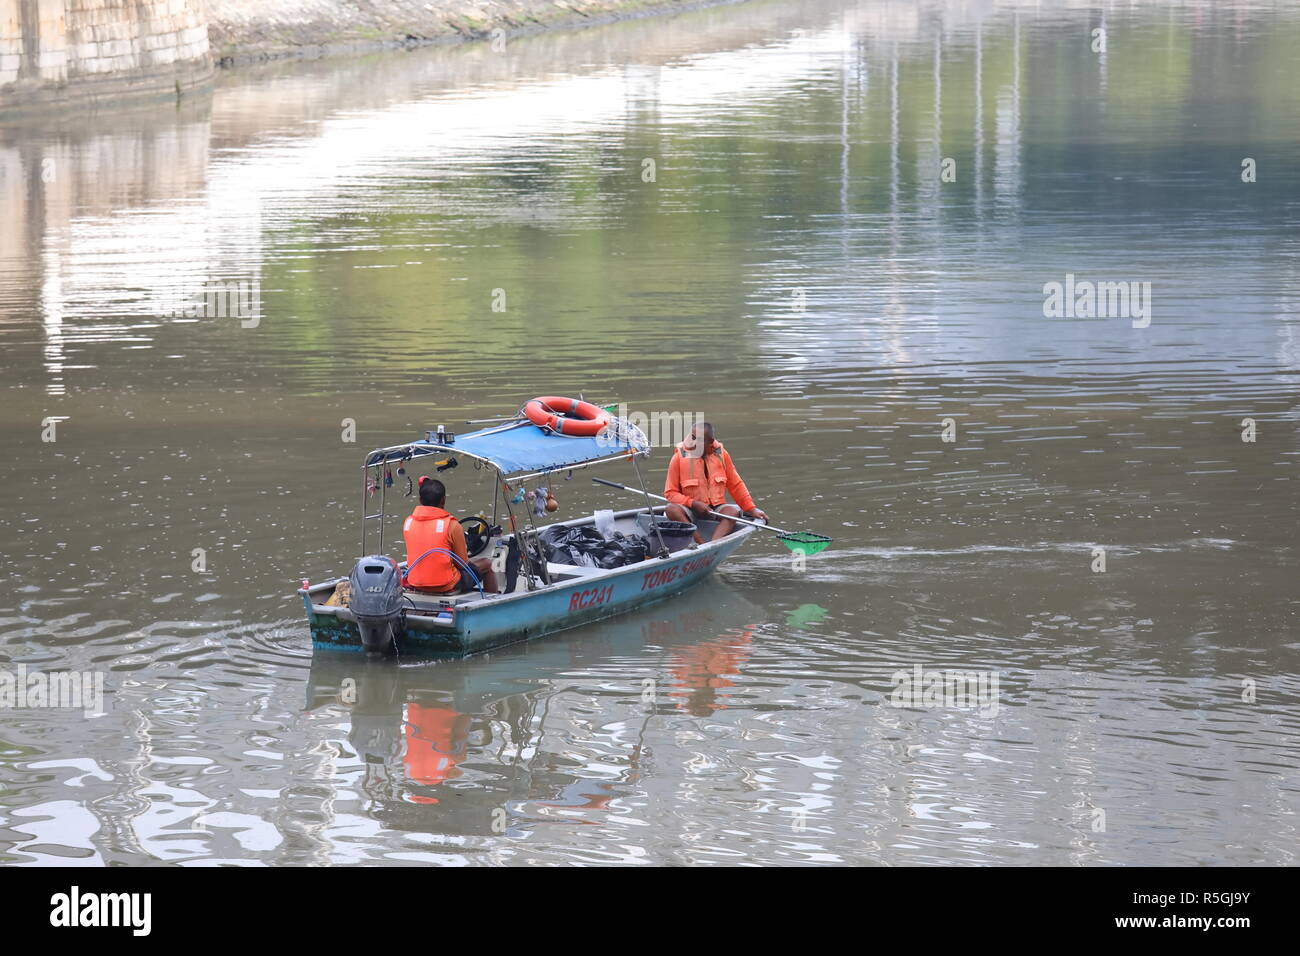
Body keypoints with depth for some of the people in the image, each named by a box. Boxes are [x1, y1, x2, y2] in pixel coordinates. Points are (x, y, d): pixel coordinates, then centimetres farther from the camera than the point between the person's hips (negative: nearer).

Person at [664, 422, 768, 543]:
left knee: (733, 512, -30)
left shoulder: (721, 454, 1)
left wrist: (751, 509, 5)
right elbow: (670, 492, -3)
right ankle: (701, 543, -44)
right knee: (671, 510, -32)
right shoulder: (679, 457, -5)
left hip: (716, 508, 1)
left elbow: (736, 485, 11)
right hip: (691, 509, -1)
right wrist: (693, 503, -17)